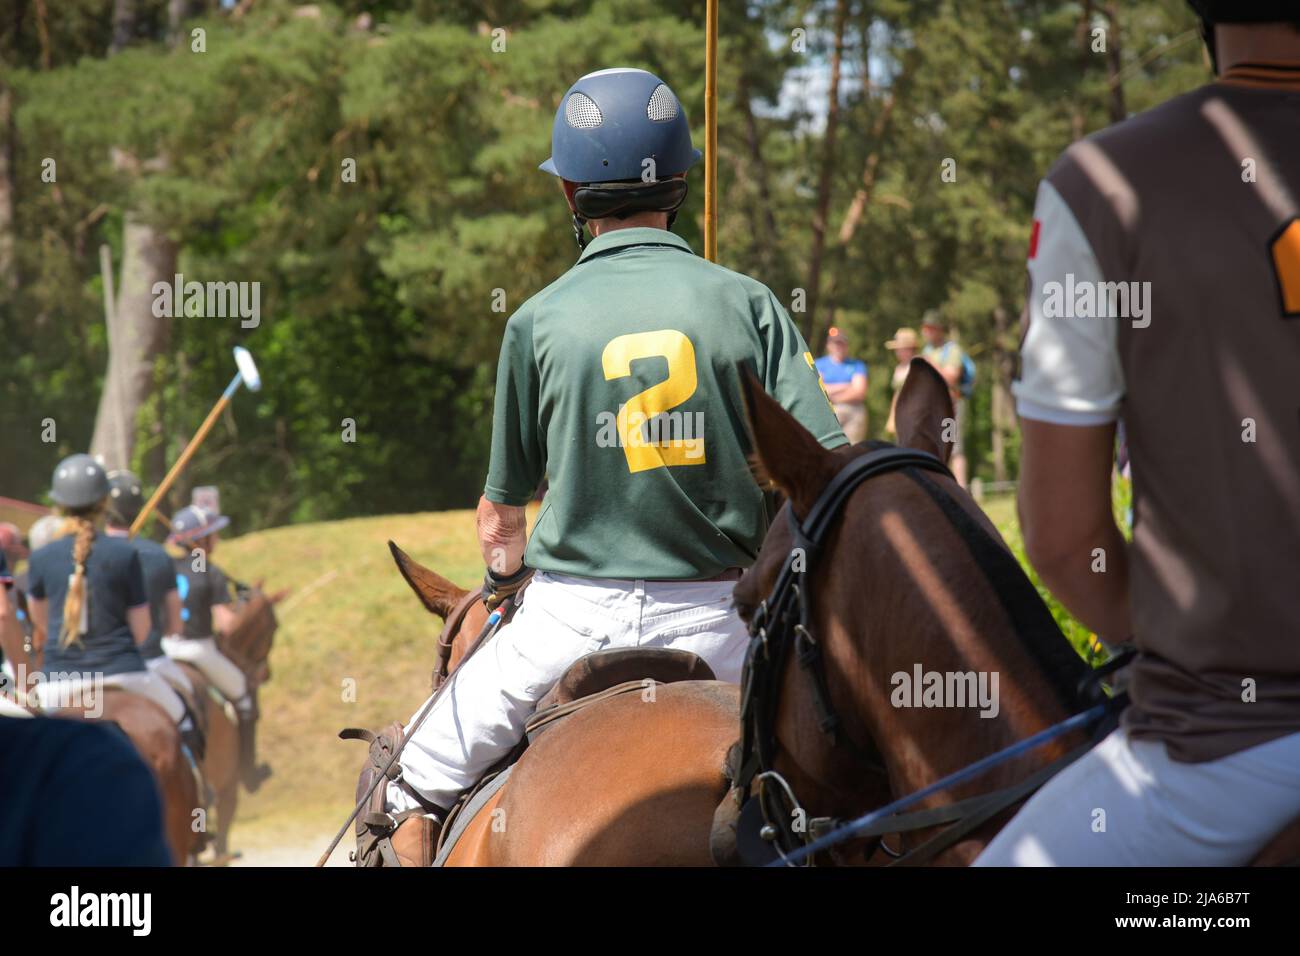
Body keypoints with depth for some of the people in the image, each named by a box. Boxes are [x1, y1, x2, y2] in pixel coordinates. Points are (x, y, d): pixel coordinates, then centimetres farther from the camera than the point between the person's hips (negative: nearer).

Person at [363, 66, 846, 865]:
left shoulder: (541, 319, -1)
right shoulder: (747, 303, -1)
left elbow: (502, 510, 8)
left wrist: (506, 578, 29)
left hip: (573, 613, -1)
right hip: (712, 617, 1)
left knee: (414, 785, 13)